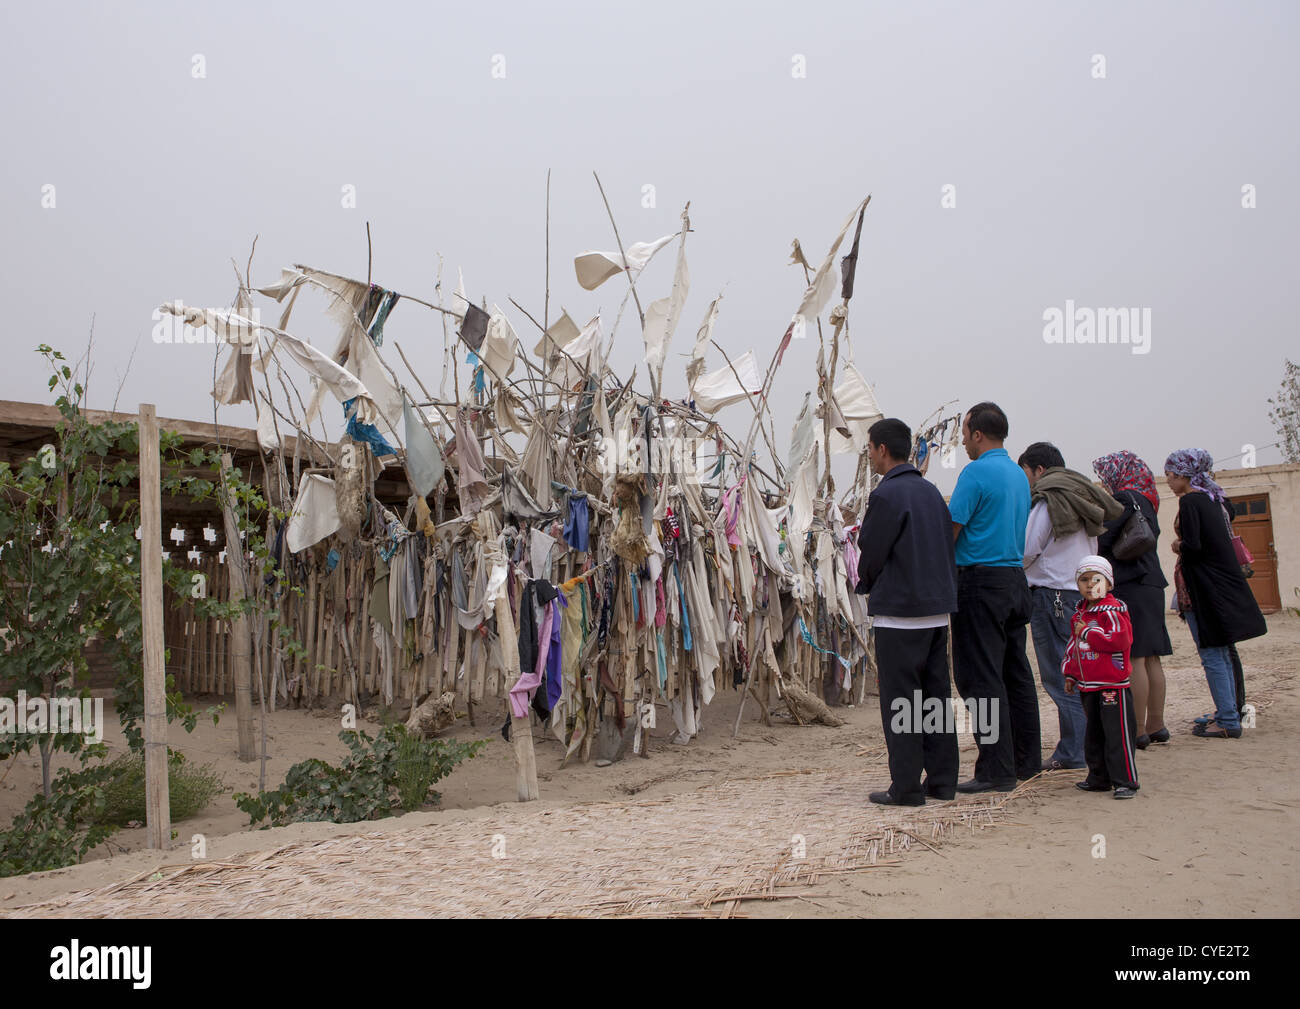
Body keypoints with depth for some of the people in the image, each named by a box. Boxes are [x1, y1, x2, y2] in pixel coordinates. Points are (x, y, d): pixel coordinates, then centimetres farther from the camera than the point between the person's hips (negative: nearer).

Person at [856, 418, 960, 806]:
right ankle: (942, 780, 17)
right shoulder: (931, 491, 11)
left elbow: (870, 555, -10)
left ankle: (906, 787, 1)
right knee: (936, 696, 12)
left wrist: (868, 588, 9)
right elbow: (947, 546, 15)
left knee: (899, 701, -1)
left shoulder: (886, 495, -14)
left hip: (899, 612, -8)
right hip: (938, 608, 8)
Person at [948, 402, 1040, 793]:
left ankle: (996, 769, -4)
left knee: (980, 676, -5)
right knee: (1016, 672, 14)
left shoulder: (976, 472, -12)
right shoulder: (1019, 475, 14)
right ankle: (1026, 760, 21)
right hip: (1016, 578, 9)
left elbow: (950, 530, -15)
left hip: (981, 582, -9)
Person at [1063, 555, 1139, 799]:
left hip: (1112, 683, -8)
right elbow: (1073, 646, 22)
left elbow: (1119, 639, -25)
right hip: (1088, 685, 8)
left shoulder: (1113, 610, -12)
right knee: (1094, 734, 16)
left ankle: (1125, 781, -1)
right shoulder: (1080, 613, 13)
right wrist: (1070, 674, 21)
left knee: (1118, 733, -7)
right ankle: (1099, 778, 26)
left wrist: (1087, 632, -18)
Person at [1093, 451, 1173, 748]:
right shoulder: (1146, 500, 16)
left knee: (1133, 659, -7)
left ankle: (1137, 731, -5)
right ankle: (1156, 725, 16)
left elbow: (1102, 541, -16)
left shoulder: (1123, 499, -10)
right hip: (1151, 585, 9)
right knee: (1151, 658, 11)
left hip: (1129, 587, -9)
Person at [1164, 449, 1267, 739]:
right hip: (1226, 584, 9)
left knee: (1212, 656, -4)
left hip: (1203, 589, -9)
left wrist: (1178, 547, -2)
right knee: (1221, 655, 15)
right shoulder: (1214, 499, 12)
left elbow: (1193, 546, -23)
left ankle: (1228, 722, -2)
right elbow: (1227, 538, 18)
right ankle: (1228, 712, 22)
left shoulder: (1190, 501, -14)